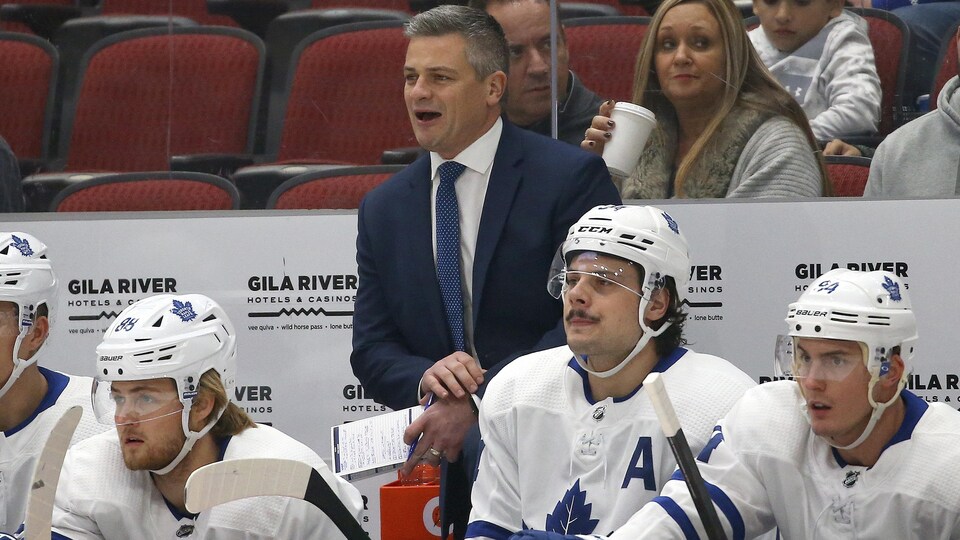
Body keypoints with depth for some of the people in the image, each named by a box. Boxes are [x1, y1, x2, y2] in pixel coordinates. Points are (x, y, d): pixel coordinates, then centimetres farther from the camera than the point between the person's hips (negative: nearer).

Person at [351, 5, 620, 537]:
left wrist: (480, 404, -16)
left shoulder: (572, 176, -3)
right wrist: (426, 378, -12)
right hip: (442, 465, 4)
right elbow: (371, 351, 12)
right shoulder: (383, 209, 13)